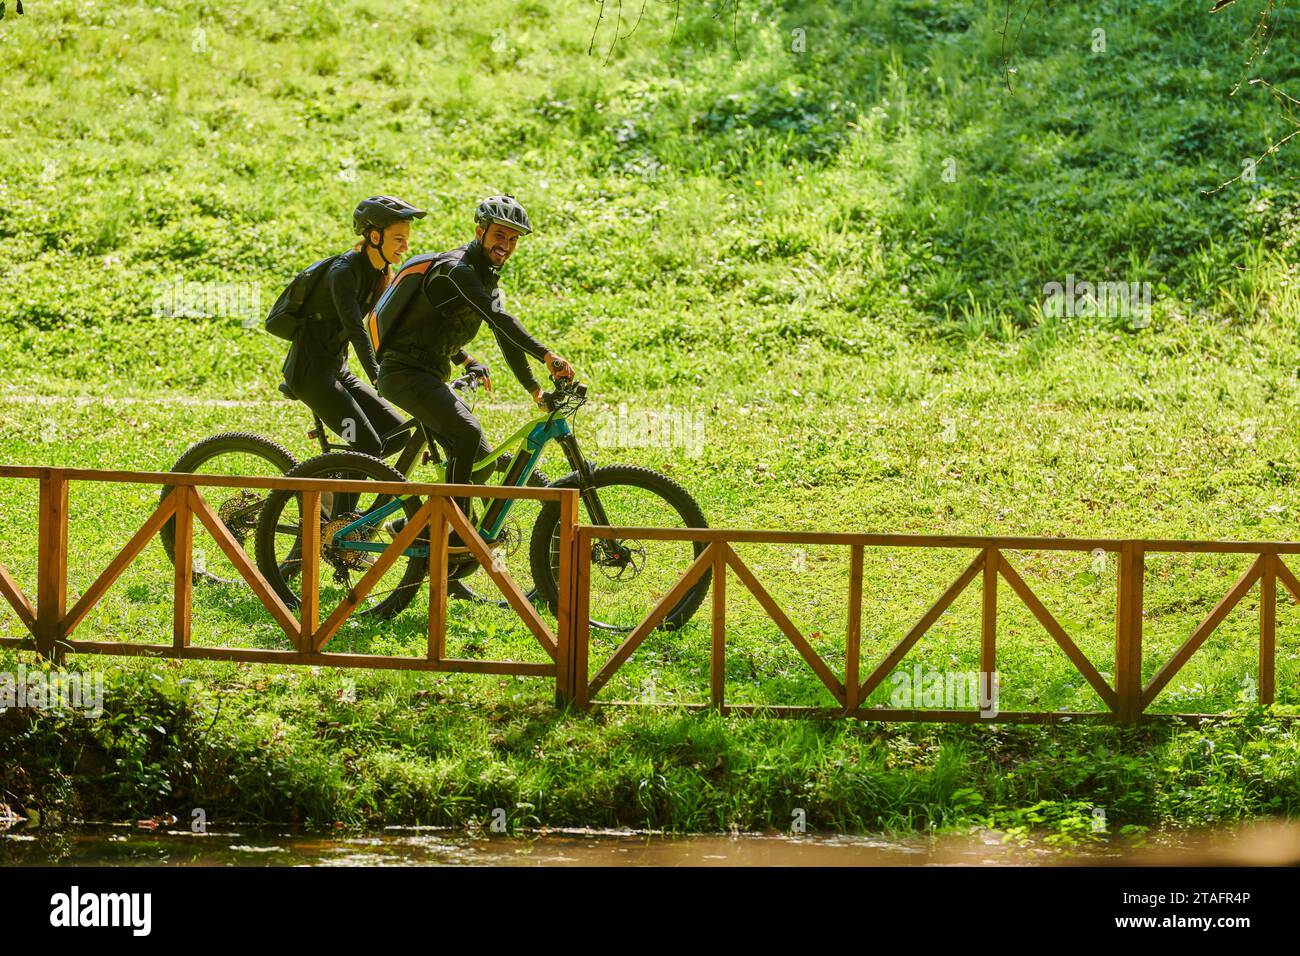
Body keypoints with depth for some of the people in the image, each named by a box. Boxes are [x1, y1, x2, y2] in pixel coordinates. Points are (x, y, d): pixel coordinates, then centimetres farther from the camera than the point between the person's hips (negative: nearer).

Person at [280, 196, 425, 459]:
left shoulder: (383, 274, 7)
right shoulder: (344, 271, -20)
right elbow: (355, 328, -32)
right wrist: (377, 376, -43)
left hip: (336, 371, 9)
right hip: (310, 371, -9)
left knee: (398, 434, 1)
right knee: (370, 447, -18)